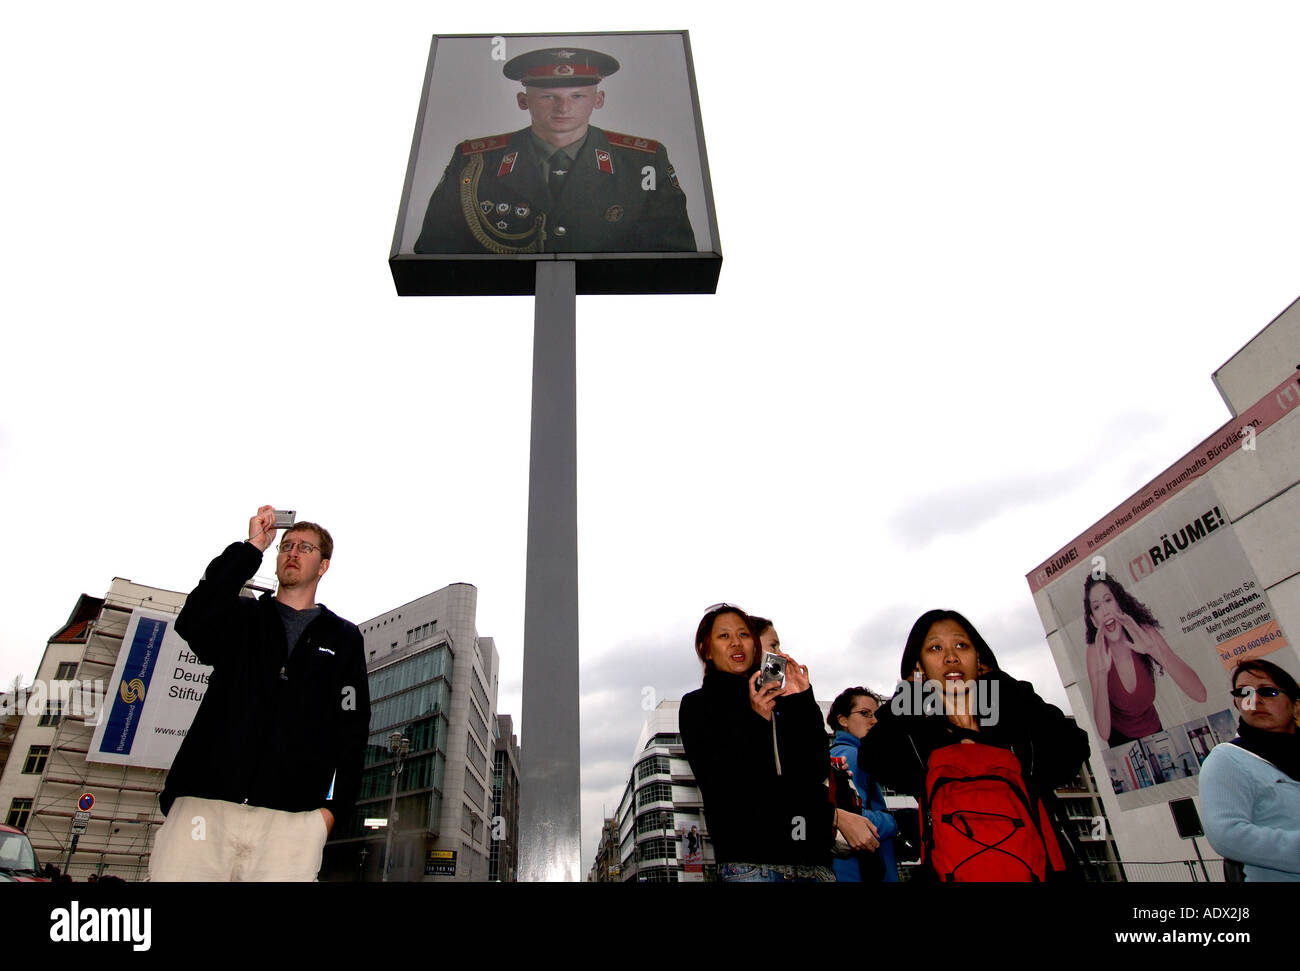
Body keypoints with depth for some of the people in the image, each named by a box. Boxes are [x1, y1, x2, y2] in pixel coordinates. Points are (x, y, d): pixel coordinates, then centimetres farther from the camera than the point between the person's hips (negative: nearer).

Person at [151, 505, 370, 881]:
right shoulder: (241, 616, 20)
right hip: (204, 802, 1)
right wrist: (251, 547, -2)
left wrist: (336, 805, -4)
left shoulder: (344, 638, 15)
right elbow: (193, 622, -5)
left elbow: (352, 727, 8)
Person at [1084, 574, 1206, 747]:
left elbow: (1200, 694, -26)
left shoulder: (1144, 633, -17)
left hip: (1153, 731, 2)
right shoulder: (1095, 651, -19)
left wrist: (1152, 648, -39)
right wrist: (1102, 672, -38)